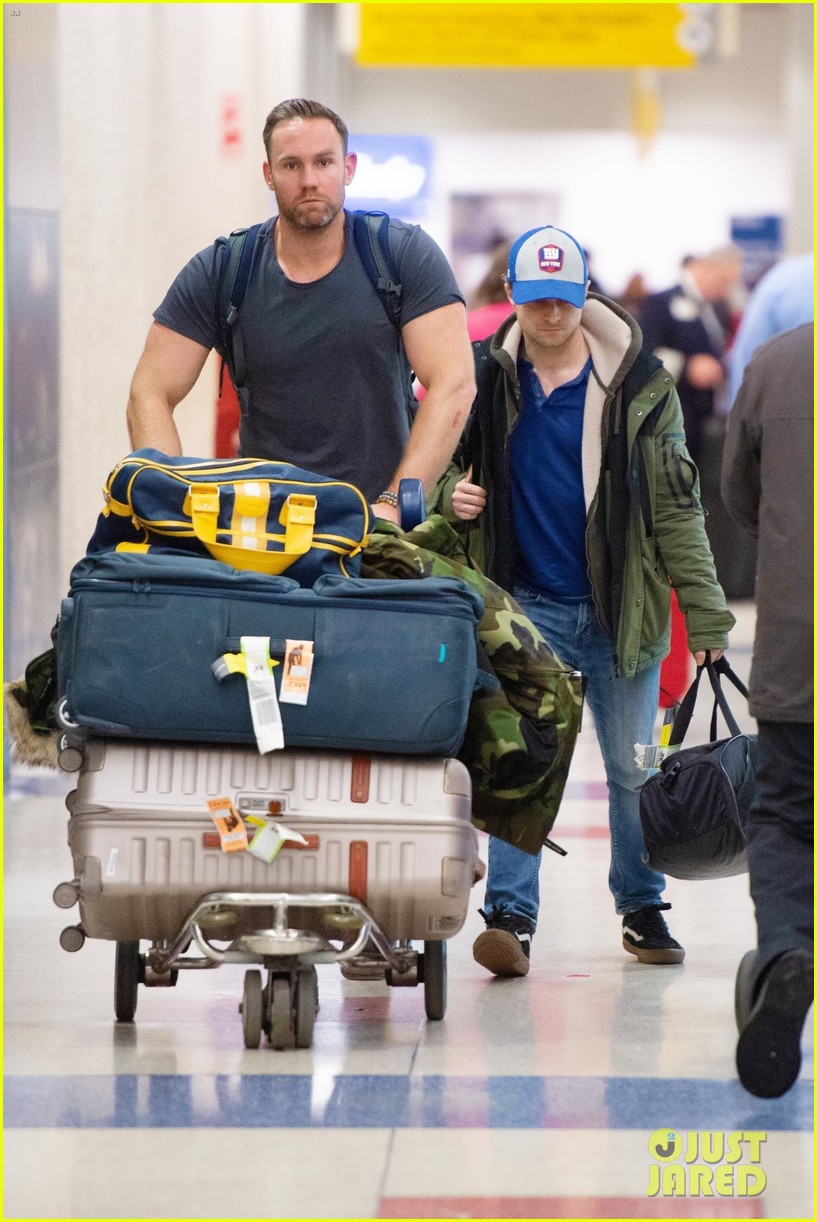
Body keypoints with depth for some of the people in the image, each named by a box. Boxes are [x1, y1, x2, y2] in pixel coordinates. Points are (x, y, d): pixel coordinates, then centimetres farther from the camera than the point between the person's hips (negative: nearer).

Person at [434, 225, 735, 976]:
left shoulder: (638, 384, -4)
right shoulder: (485, 377, 1)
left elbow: (675, 506, -2)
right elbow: (445, 463, 17)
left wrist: (706, 617, -6)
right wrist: (452, 493, -9)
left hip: (618, 609, 0)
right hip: (525, 604, 0)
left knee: (633, 768, 8)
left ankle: (642, 909, 23)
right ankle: (511, 916, -9)